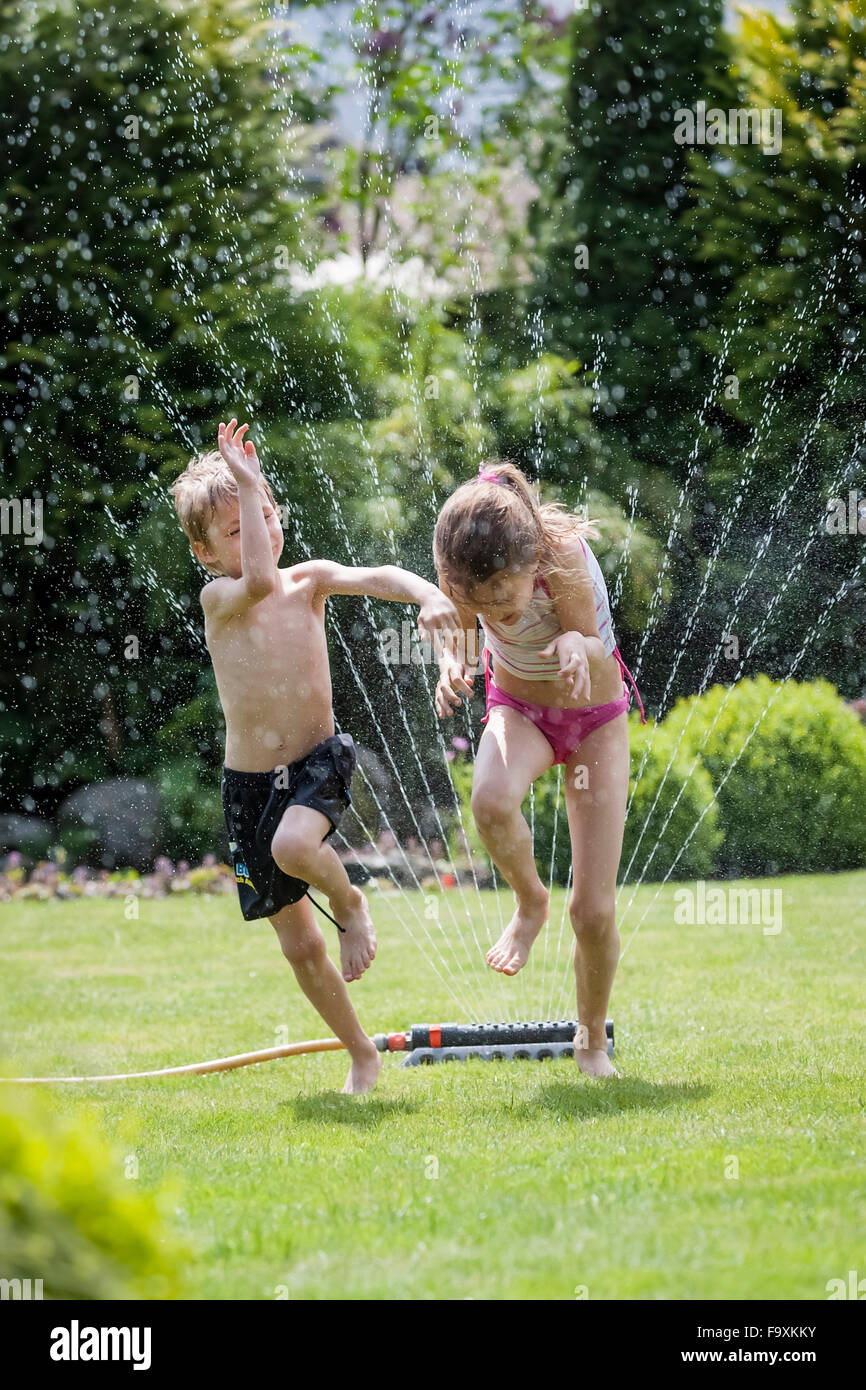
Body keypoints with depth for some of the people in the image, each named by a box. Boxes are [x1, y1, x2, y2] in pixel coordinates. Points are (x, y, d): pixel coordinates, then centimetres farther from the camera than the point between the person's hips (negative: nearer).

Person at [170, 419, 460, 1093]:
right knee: (301, 946, 6)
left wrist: (428, 594, -40)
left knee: (294, 847, -36)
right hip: (249, 783, 1)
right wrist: (245, 485, -29)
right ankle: (362, 1054, 26)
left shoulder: (309, 581, -3)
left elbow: (373, 577, -20)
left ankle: (349, 900, -2)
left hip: (319, 760, -1)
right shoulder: (218, 598, -9)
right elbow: (258, 582, -31)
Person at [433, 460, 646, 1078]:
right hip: (518, 708, 2)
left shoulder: (564, 557, -35)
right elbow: (460, 634, -6)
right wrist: (453, 667, -30)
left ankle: (593, 1039, 22)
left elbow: (595, 651, -24)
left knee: (595, 911, -5)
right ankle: (530, 904, -6)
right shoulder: (461, 566, -26)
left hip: (594, 718, -2)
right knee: (491, 799, -38)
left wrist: (579, 647, -48)